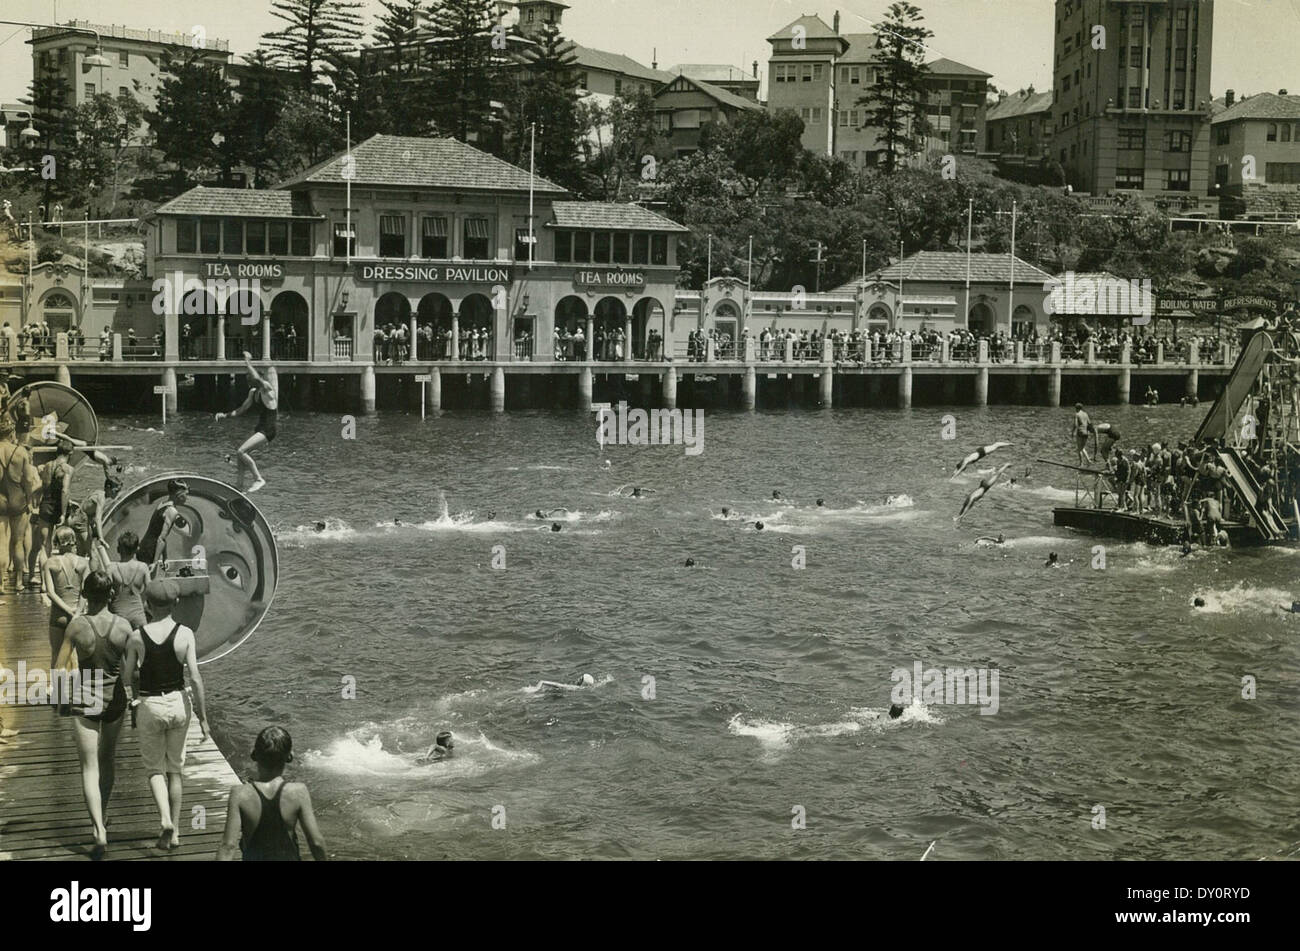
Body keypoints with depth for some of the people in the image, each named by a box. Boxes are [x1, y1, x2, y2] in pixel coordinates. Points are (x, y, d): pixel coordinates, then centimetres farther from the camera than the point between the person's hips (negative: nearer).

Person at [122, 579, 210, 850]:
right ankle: (174, 831, 20)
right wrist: (203, 717, -5)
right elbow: (196, 678, -12)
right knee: (176, 768, 18)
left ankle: (165, 819, -10)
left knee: (155, 768, 15)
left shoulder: (137, 637, -10)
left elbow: (127, 678, -2)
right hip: (178, 702, 1)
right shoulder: (185, 634, -10)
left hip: (150, 705, -1)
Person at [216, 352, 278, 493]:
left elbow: (257, 378, -35)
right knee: (241, 453, 11)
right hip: (260, 428, 10)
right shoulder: (253, 392, 11)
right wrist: (226, 415, 12)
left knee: (241, 451, -17)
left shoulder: (267, 389, -16)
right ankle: (240, 485, 16)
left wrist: (248, 363, -26)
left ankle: (258, 479, -9)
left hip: (269, 430, -10)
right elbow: (242, 409, 21)